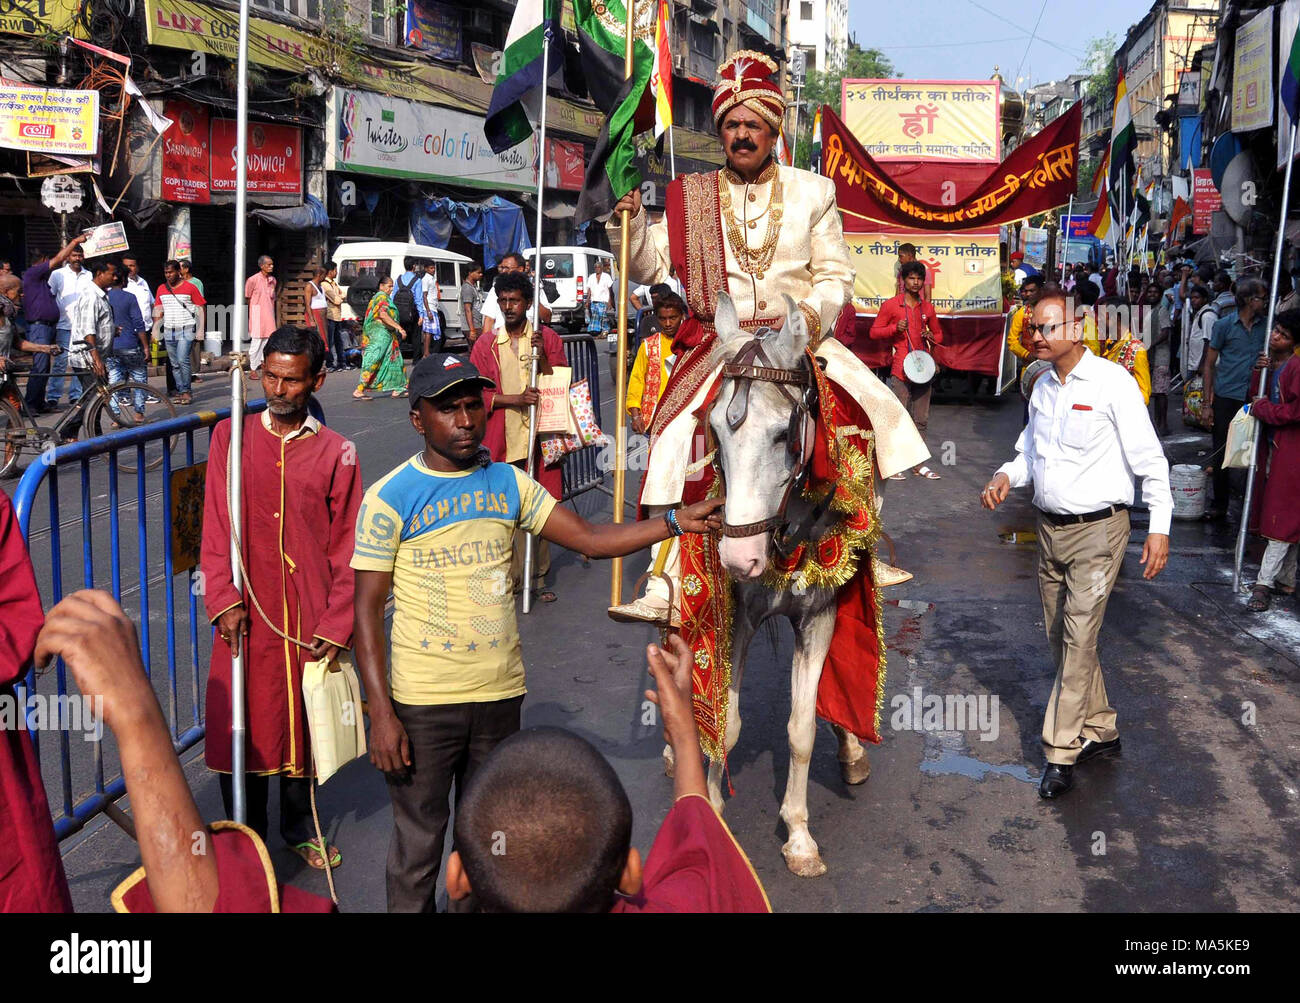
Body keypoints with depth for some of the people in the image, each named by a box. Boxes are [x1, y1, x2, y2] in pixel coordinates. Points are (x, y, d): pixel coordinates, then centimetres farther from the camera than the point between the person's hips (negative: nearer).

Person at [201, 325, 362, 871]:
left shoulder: (336, 452, -1)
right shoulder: (231, 436, 2)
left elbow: (345, 547, 0)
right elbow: (216, 526, 0)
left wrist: (335, 626, -6)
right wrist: (224, 600, -10)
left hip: (310, 617, 0)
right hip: (247, 616, 0)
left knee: (304, 725, 13)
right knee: (243, 726, 7)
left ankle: (299, 828, 35)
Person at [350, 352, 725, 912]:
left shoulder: (508, 483, 4)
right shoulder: (389, 499, -9)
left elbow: (591, 540, 2)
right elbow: (367, 610, -9)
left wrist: (676, 522, -11)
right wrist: (380, 713, -14)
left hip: (501, 695, 4)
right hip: (421, 702, -4)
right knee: (418, 840, 6)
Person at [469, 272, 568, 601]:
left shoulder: (548, 338, 7)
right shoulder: (485, 345, 7)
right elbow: (476, 391, 0)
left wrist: (542, 356, -13)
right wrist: (515, 398, -14)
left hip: (539, 438, 0)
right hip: (501, 439, 0)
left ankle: (538, 577, 14)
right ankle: (510, 578, 9)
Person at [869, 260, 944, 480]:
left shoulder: (927, 307, 14)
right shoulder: (890, 305, 1)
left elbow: (938, 333, 25)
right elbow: (874, 332, 1)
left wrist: (932, 337, 2)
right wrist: (895, 328, -14)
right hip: (901, 370, -5)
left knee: (921, 419, 8)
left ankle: (918, 464, 14)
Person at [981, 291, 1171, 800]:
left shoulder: (1113, 383, -12)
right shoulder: (1042, 388, 9)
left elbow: (1149, 458, -11)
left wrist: (1159, 526, -15)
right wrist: (1007, 476, -1)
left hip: (1097, 530, -7)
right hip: (1050, 528, 7)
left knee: (1078, 640, -7)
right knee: (1062, 638, 13)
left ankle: (1061, 752, 0)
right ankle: (1100, 730, 29)